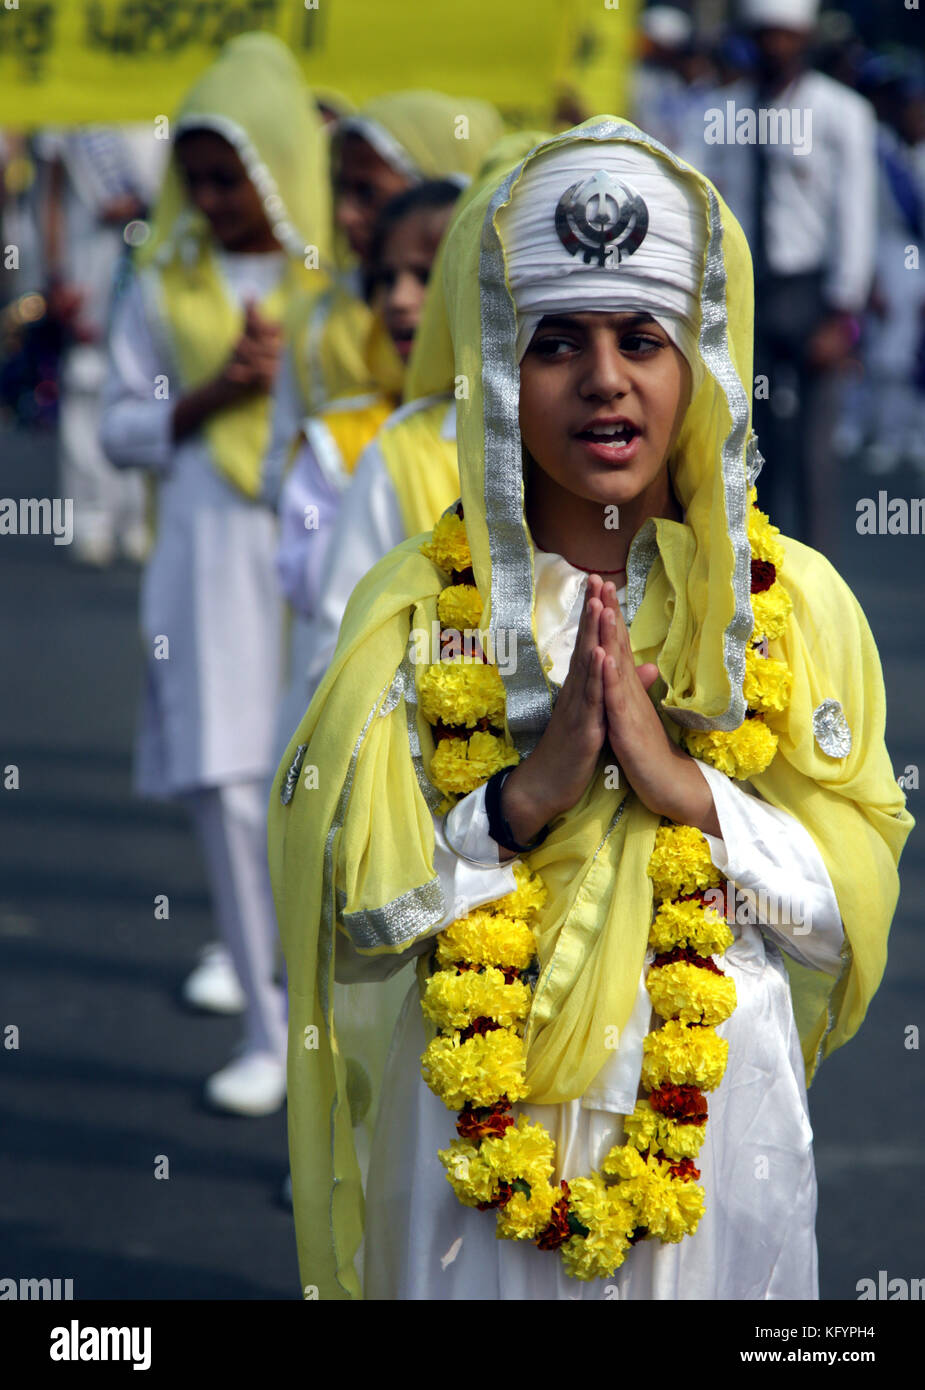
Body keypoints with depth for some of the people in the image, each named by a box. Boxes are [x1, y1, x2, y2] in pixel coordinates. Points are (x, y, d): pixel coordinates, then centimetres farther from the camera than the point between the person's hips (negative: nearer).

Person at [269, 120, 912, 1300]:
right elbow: (351, 918, -6)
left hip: (722, 1113, 1)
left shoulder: (794, 601, 0)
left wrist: (683, 784, -17)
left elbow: (851, 912, -3)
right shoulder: (414, 603, -2)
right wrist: (533, 789, -19)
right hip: (476, 1116, -1)